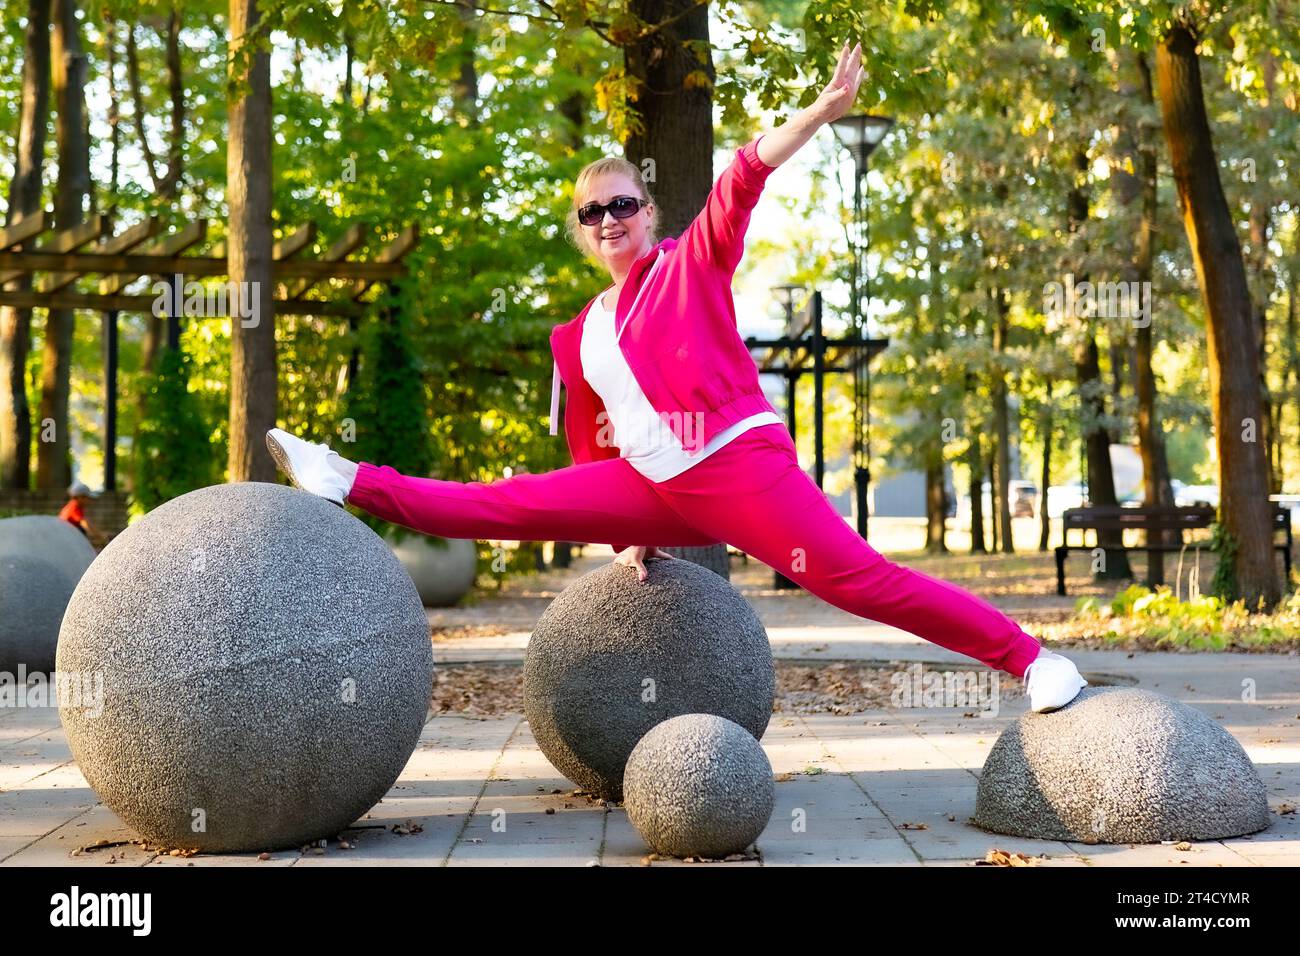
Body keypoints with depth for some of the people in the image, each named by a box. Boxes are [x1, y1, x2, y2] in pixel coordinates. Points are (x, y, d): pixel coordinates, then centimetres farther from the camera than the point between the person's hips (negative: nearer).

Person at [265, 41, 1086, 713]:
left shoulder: (694, 263, 3)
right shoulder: (577, 338, 18)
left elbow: (743, 181, -12)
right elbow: (597, 446, 26)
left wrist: (823, 109, -24)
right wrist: (624, 533, 21)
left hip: (741, 462, -5)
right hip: (656, 491, 5)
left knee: (858, 579, -13)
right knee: (509, 504, 2)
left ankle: (1031, 660, -8)